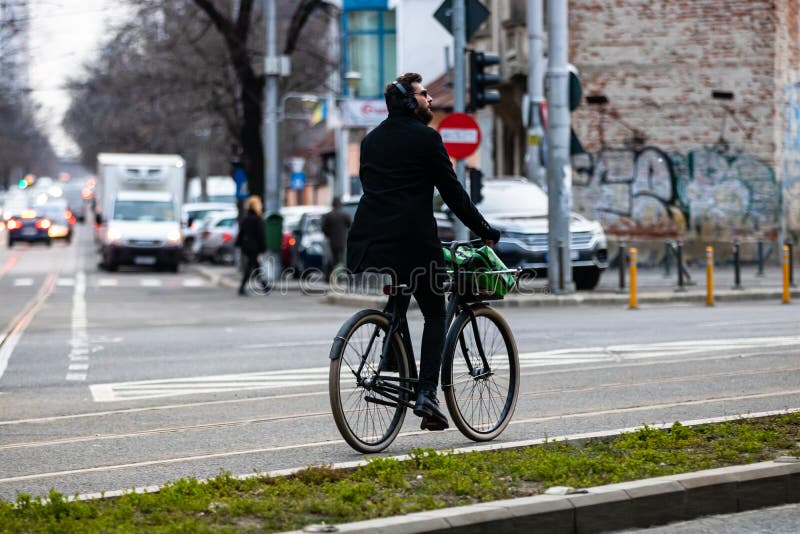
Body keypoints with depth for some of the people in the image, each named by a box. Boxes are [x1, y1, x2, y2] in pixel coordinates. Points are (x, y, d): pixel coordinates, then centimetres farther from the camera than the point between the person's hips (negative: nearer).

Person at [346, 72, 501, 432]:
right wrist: (486, 232, 5)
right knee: (435, 315, 7)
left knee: (395, 308, 23)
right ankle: (426, 392, -6)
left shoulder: (371, 140, 17)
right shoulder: (425, 138, -3)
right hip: (412, 240, -6)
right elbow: (452, 192, -3)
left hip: (370, 239, 6)